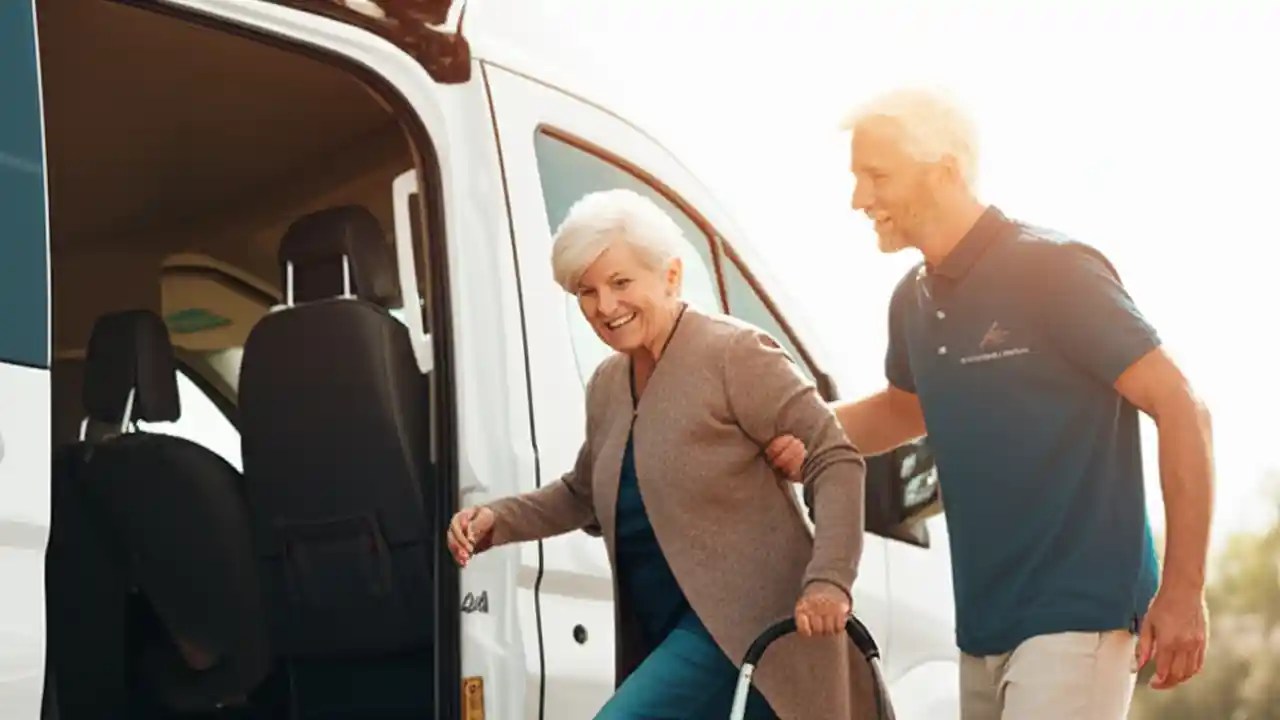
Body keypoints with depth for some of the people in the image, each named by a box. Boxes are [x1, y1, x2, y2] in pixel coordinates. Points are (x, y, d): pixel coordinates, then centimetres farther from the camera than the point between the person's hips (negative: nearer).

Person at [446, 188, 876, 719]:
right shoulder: (606, 384, 13)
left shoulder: (735, 354, -10)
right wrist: (499, 521, 10)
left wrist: (828, 580, -25)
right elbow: (584, 495, 27)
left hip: (737, 624, -8)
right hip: (664, 631, 8)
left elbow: (836, 460, -13)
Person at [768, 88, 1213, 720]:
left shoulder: (1051, 269, -13)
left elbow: (1182, 410, -13)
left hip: (1076, 614, -7)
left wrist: (1182, 592, -15)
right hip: (983, 622, 8)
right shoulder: (913, 301, 9)